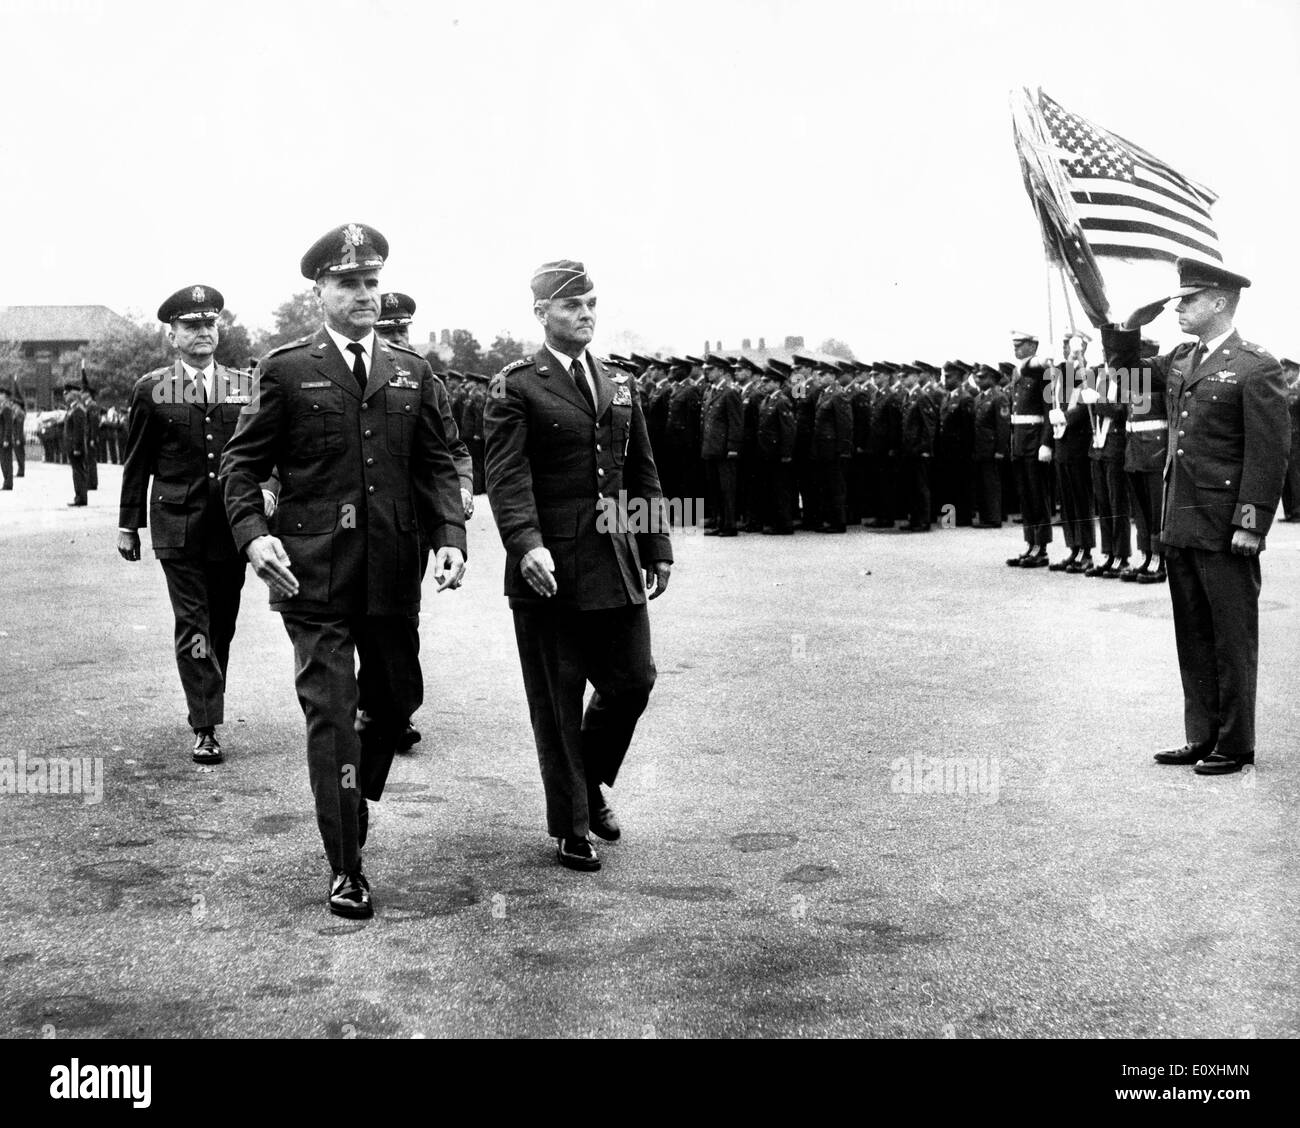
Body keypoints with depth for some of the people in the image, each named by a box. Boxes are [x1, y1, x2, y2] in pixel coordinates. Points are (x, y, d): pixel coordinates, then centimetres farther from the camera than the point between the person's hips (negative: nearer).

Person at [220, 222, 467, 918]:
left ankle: (355, 795, 44)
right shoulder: (285, 370, 0)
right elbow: (243, 462, 2)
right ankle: (345, 868, 6)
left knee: (398, 697, 15)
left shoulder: (412, 373, 10)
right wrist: (252, 534, -15)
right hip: (313, 568, -4)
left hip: (393, 569, 4)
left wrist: (451, 535, -6)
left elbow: (437, 465, 9)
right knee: (330, 710, -3)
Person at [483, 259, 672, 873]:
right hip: (550, 570, -5)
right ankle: (569, 827, 18)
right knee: (557, 703, 4)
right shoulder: (516, 388, -4)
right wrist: (526, 544, -29)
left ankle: (591, 783, 33)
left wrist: (658, 548, 14)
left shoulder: (619, 387, 15)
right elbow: (506, 477, -15)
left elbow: (643, 474, 18)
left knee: (633, 680, 7)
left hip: (617, 568, 5)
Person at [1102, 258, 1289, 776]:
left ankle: (1235, 745, 14)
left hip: (1224, 529, -7)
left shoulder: (1256, 367, -10)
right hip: (1181, 523, 7)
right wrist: (1131, 323, 9)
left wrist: (1251, 523, -17)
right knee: (1193, 639, 13)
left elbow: (1269, 452, -13)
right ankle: (1202, 737, 23)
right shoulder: (1179, 360, 12)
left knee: (1233, 641, 4)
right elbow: (1123, 364, 28)